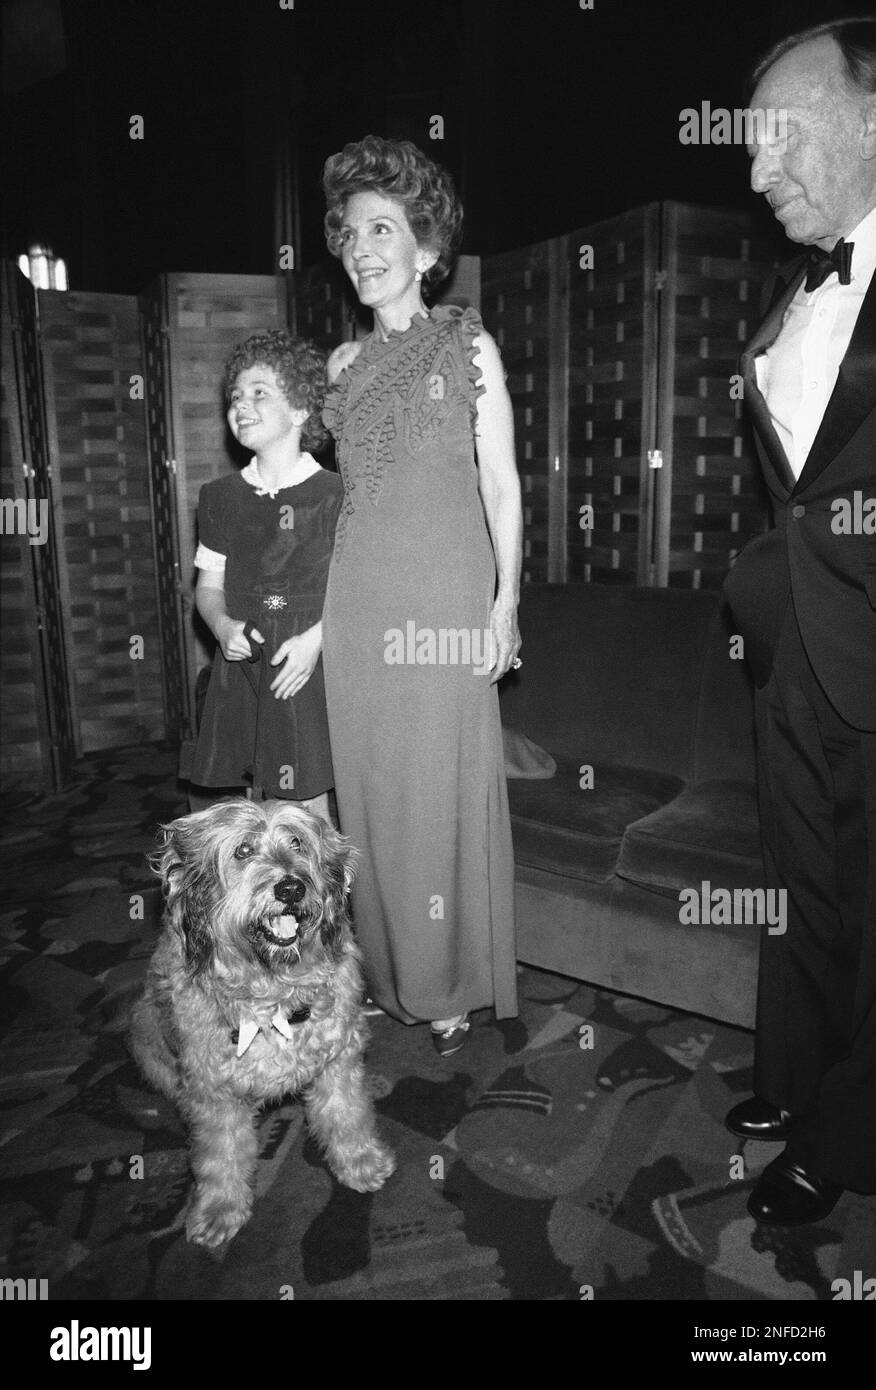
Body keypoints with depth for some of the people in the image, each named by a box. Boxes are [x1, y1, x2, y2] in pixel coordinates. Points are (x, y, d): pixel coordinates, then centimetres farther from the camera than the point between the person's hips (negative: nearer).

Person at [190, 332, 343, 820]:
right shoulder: (221, 496, 9)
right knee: (256, 806, 12)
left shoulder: (335, 494, -6)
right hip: (243, 666, 5)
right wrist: (223, 626, -5)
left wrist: (316, 638, -17)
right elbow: (209, 584, 15)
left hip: (311, 669, -4)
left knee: (309, 810, -2)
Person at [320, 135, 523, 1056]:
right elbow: (344, 485, 16)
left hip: (447, 588, -4)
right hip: (358, 596, 4)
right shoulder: (343, 364, 14)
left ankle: (451, 987, 17)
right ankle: (391, 975, 24)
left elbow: (501, 482, 0)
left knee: (444, 780, 0)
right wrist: (318, 613, 11)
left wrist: (507, 598, -9)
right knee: (371, 777, 7)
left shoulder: (468, 344, 4)